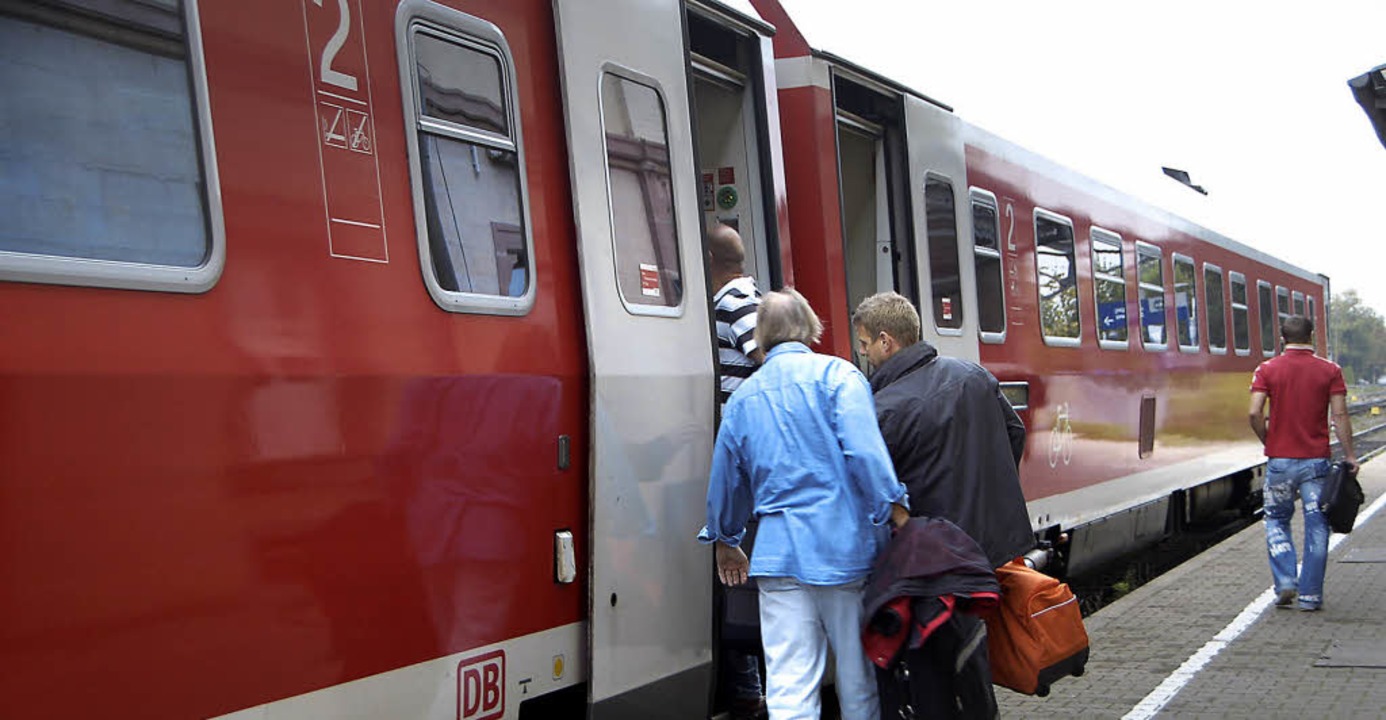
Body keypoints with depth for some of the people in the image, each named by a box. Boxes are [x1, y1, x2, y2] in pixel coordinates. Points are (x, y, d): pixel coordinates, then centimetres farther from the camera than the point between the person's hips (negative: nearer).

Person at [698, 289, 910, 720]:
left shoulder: (742, 397, 13)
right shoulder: (835, 374, -1)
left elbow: (725, 480, 22)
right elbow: (865, 452, -16)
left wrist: (725, 542, 36)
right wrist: (898, 513, -12)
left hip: (778, 553, 3)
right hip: (844, 547, -3)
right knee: (859, 682, 11)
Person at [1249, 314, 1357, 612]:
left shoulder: (1267, 370, -1)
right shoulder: (1330, 371, 0)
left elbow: (1255, 413, -10)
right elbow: (1340, 415, -5)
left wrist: (1268, 442, 7)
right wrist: (1349, 455, 1)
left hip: (1280, 459, 0)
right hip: (1317, 460, 0)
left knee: (1276, 521, 16)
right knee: (1316, 527, 6)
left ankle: (1285, 582, 2)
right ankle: (1310, 595, 8)